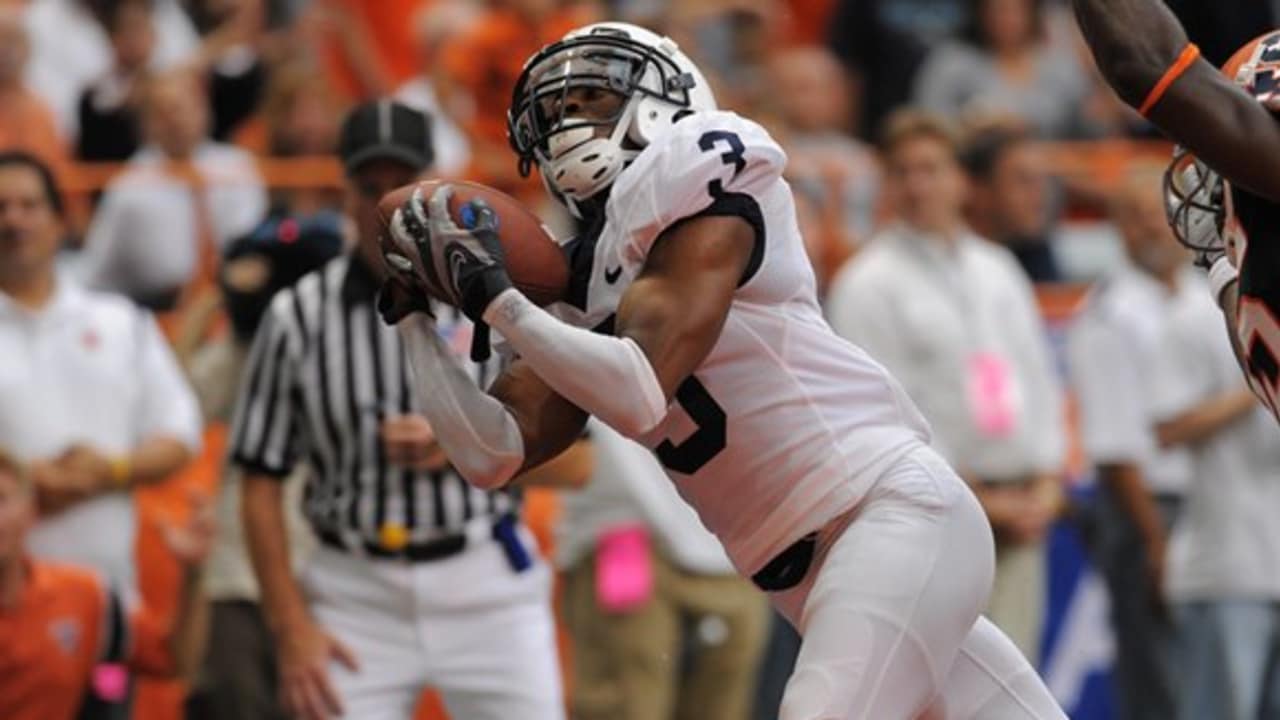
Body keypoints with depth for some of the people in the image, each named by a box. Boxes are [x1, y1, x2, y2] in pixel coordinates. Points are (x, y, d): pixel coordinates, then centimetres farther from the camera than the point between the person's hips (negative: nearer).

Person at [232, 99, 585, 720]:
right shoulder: (298, 316, 1)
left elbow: (574, 462, 0)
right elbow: (261, 483, 2)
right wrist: (291, 628, -6)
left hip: (487, 583, 0)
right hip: (355, 593, 0)